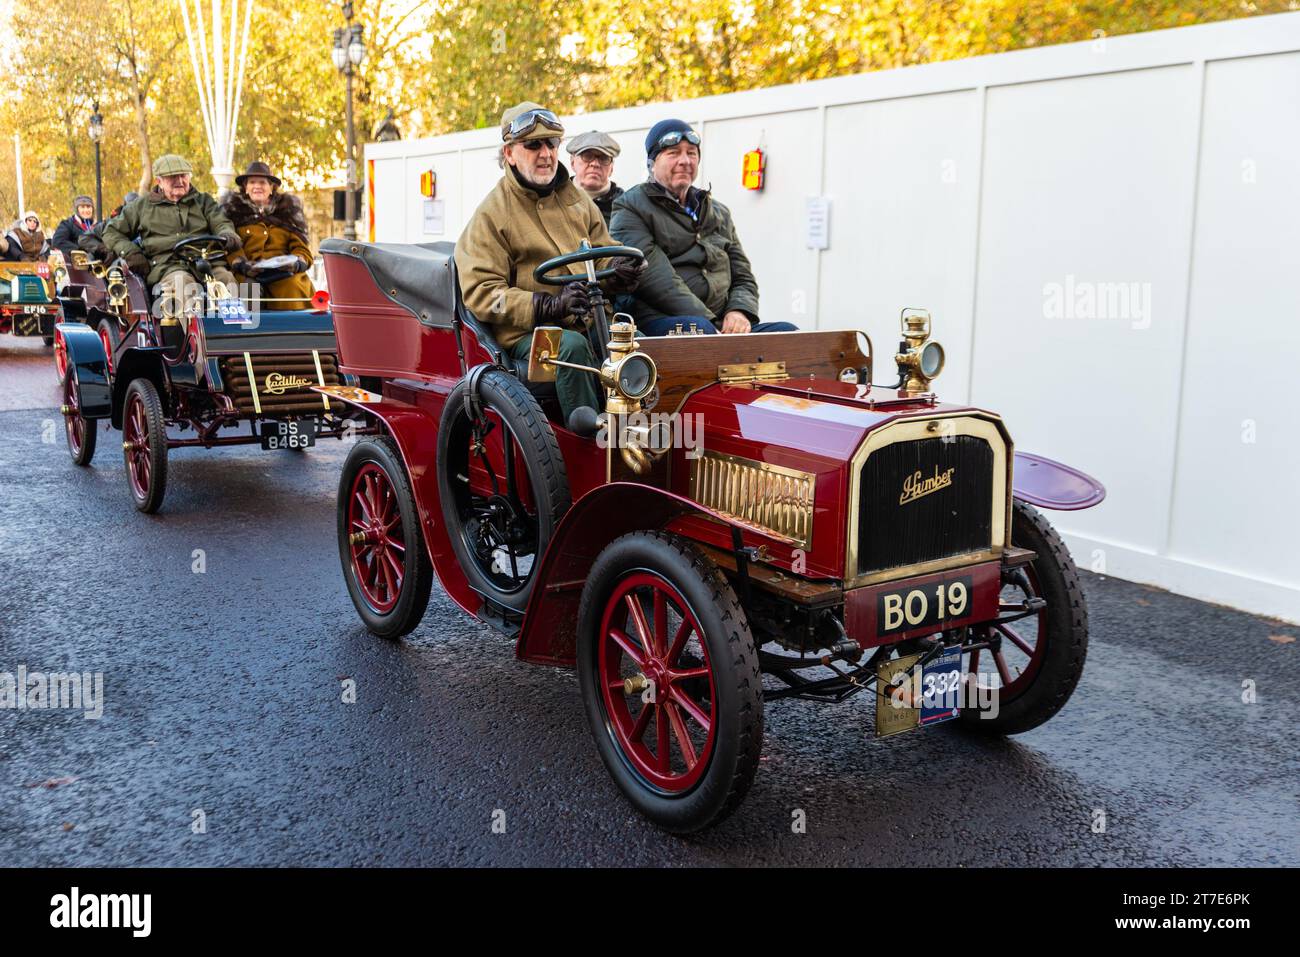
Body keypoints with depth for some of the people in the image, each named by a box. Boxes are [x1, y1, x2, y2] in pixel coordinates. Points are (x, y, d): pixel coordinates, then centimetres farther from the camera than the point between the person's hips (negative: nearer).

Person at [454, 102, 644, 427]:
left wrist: (617, 270, -4)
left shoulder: (576, 199, 20)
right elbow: (480, 293, -7)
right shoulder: (490, 214, 2)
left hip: (590, 323, 5)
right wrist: (547, 305, -21)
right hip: (527, 332, -5)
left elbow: (603, 251, 24)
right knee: (573, 346, -36)